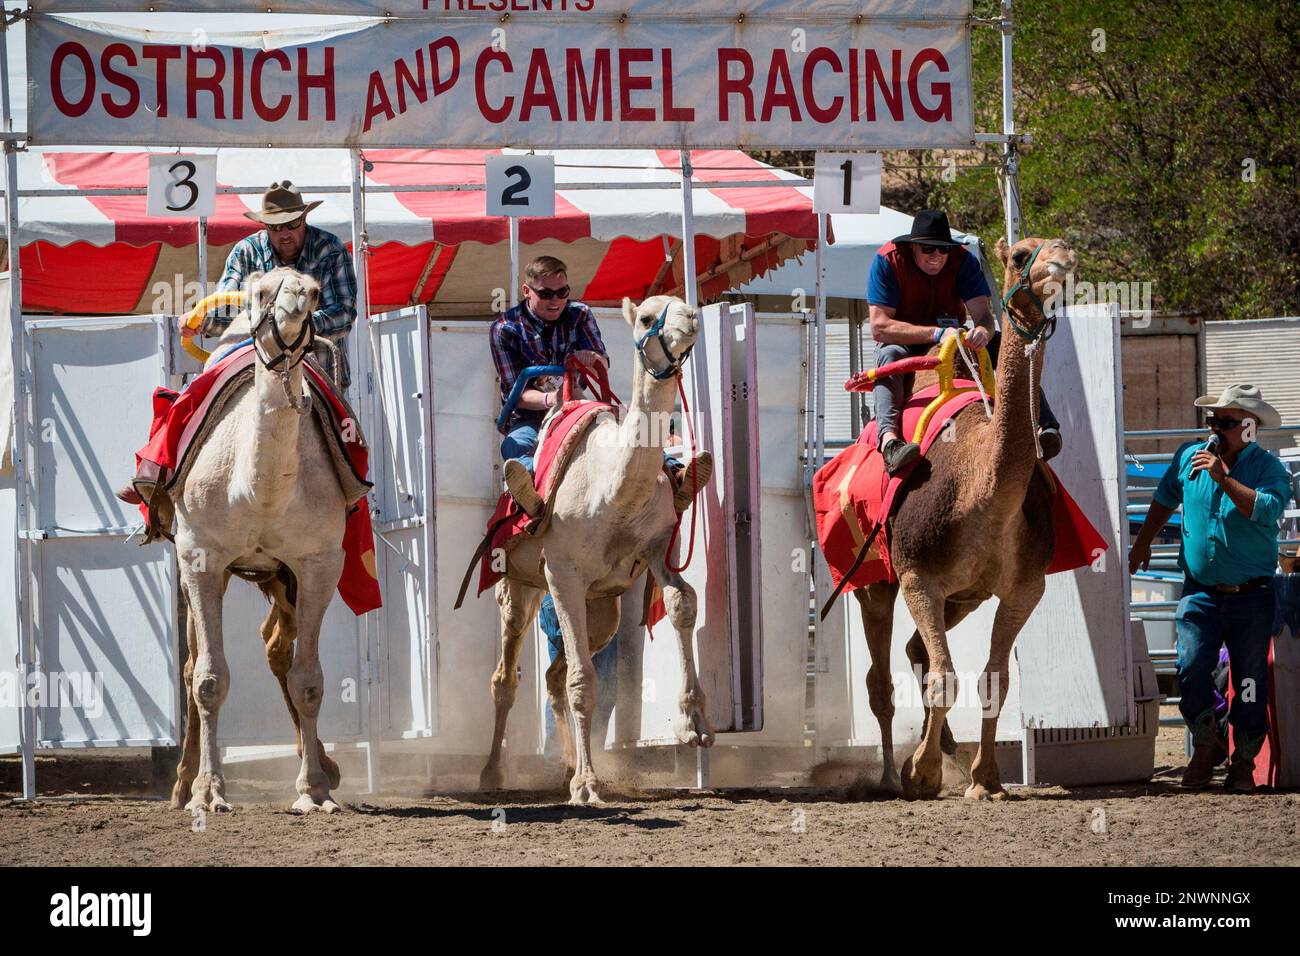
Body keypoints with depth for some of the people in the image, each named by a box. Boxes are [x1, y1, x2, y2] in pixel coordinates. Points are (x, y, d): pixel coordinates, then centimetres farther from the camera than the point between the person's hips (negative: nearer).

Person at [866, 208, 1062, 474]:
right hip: (906, 343, -3)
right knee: (890, 354, -39)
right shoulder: (888, 260, -18)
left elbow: (984, 315, -18)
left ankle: (1043, 424, -36)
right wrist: (937, 334, -36)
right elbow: (879, 327, -26)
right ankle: (888, 437, -60)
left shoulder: (963, 261, -9)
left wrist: (982, 332, -45)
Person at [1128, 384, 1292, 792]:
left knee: (1250, 679, 1)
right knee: (1192, 669, -9)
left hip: (1251, 595, -3)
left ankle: (1244, 760, 14)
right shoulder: (1189, 457, 6)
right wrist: (1143, 543, 31)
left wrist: (1224, 479, -30)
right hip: (1200, 591, 3)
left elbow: (1267, 509, -27)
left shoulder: (1268, 468, -6)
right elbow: (1164, 500, 25)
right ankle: (1206, 744, 13)